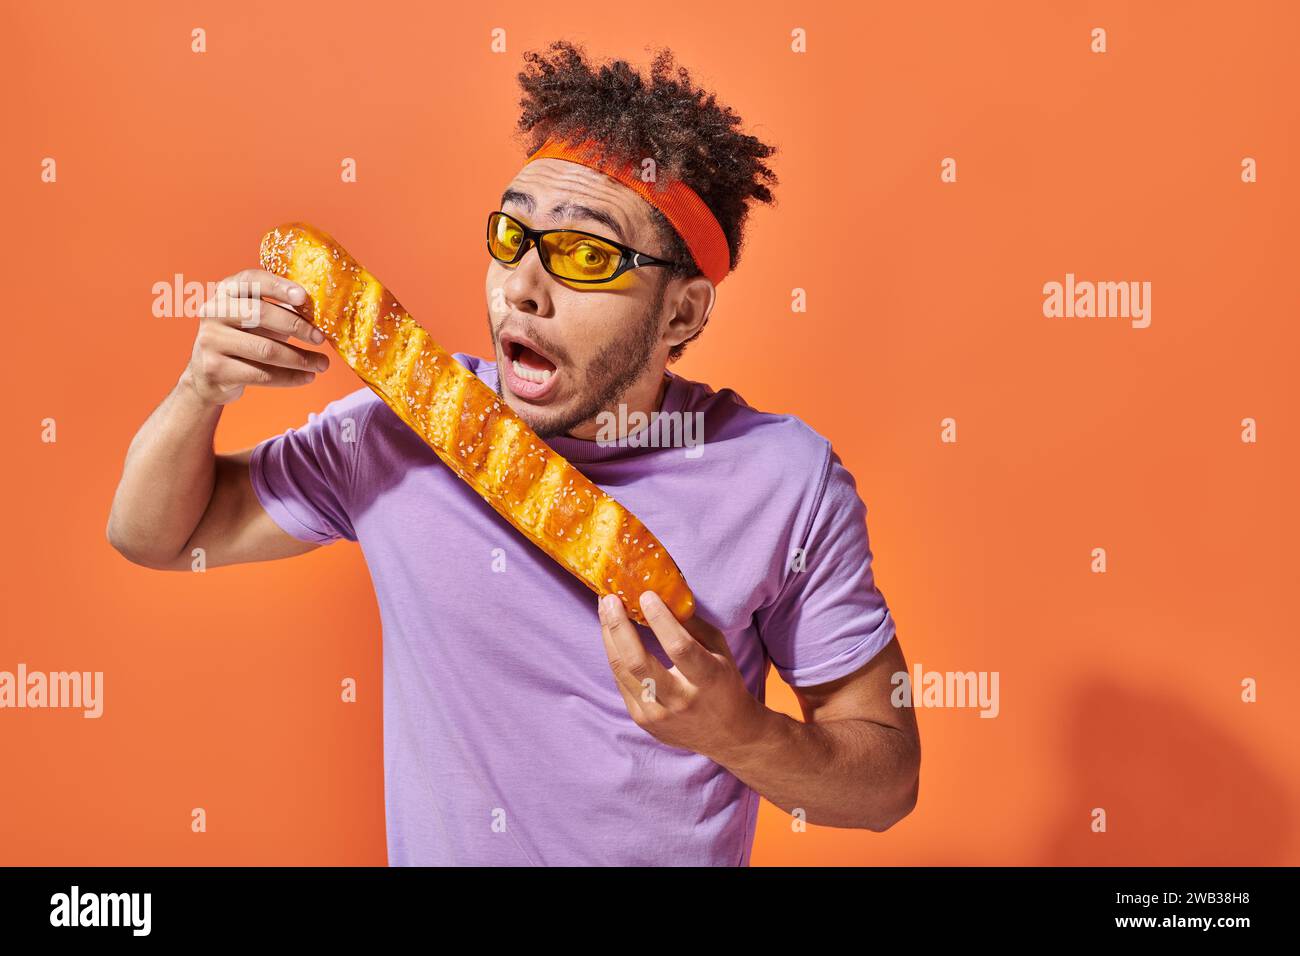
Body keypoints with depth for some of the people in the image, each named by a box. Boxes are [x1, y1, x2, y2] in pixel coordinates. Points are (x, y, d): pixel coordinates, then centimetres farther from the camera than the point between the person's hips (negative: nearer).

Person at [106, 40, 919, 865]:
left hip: (674, 848, -1)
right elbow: (155, 534, -1)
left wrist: (738, 733, -30)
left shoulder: (784, 483, -19)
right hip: (426, 844, 2)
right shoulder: (400, 427, -12)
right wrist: (203, 388, -18)